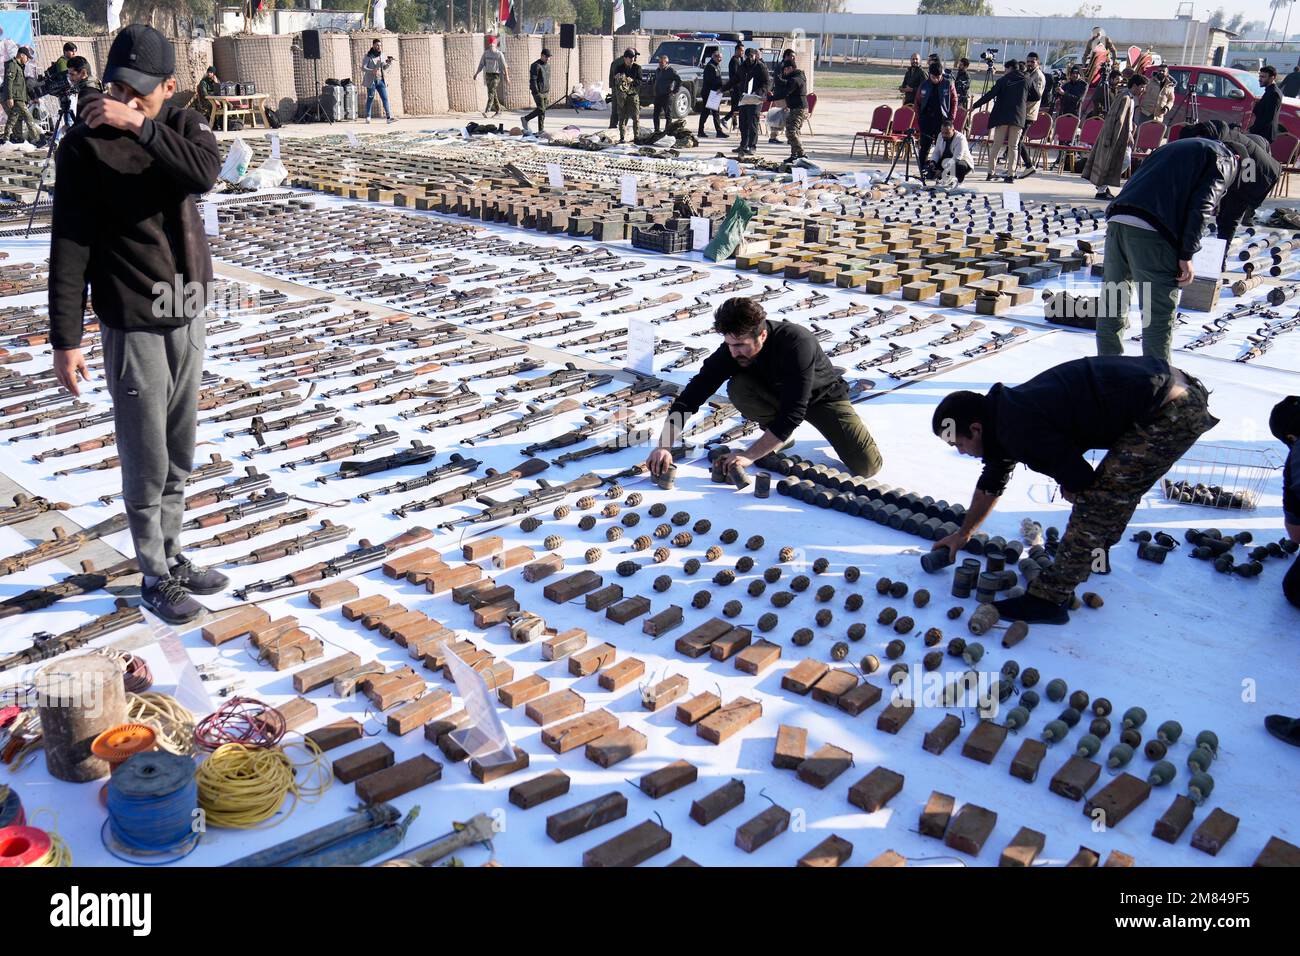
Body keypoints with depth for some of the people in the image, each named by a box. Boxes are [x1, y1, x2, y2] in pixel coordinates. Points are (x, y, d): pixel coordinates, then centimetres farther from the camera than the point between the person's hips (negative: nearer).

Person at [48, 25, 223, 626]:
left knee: (179, 455, 16)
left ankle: (172, 556, 32)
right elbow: (70, 246, -12)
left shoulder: (183, 125, 3)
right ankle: (155, 577, 17)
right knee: (146, 460, 2)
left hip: (189, 312, 5)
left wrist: (139, 125, -29)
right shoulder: (85, 145, -10)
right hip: (133, 322, -5)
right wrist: (66, 338, -14)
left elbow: (204, 172, -20)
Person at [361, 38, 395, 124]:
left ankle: (389, 117, -9)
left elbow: (384, 68, 18)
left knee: (385, 98, -5)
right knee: (370, 99, 2)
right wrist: (372, 71, -28)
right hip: (371, 81, -4)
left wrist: (389, 63, -4)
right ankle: (368, 117, 14)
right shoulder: (368, 56, -6)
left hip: (380, 80, 4)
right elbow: (363, 68, -11)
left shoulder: (382, 56, 9)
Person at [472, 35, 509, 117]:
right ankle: (498, 111, 20)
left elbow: (504, 66, -4)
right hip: (488, 75, 5)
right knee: (493, 94, 10)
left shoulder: (499, 54, -5)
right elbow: (481, 64, 12)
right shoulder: (486, 53, 7)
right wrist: (476, 74, 8)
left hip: (496, 75, -5)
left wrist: (507, 76, -6)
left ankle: (487, 111, -24)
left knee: (491, 93, -16)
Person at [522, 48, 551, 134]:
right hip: (538, 92, -8)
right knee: (541, 110, -13)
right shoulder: (536, 65, -12)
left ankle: (541, 130, 9)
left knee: (543, 111, 6)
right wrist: (536, 92, -20)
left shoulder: (548, 65, 15)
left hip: (545, 92, 8)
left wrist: (548, 89, 20)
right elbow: (533, 80, -16)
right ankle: (525, 119, 2)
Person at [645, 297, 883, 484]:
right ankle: (780, 438, -3)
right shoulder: (732, 349, -25)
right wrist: (664, 445, -37)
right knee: (739, 388, -30)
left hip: (822, 395, -3)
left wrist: (749, 455, -41)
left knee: (866, 466, -20)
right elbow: (691, 396, -25)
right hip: (778, 395, 4)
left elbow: (792, 412, -40)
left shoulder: (797, 343, -39)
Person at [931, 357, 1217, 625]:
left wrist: (1069, 489, 9)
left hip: (1170, 413, -10)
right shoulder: (1005, 413, 14)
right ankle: (1096, 556, 45)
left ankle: (1048, 599, -5)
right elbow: (991, 484, 29)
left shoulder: (1018, 428, -19)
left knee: (1096, 497, -9)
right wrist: (963, 534, 39)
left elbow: (1080, 482, -16)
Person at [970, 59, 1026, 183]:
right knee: (1013, 146, 4)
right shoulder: (1024, 80, 7)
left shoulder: (1003, 80, -1)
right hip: (1018, 117, 2)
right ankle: (1011, 174, -4)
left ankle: (991, 172, 3)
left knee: (996, 145, 5)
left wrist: (975, 105, 0)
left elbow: (990, 95, -6)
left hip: (1002, 117, -2)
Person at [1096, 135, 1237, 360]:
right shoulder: (1224, 159, 10)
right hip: (1151, 231, -7)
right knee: (1161, 309, 2)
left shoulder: (1174, 147, 34)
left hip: (1116, 218, 7)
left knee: (1112, 301, 14)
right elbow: (1200, 207, -5)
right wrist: (1186, 255, -5)